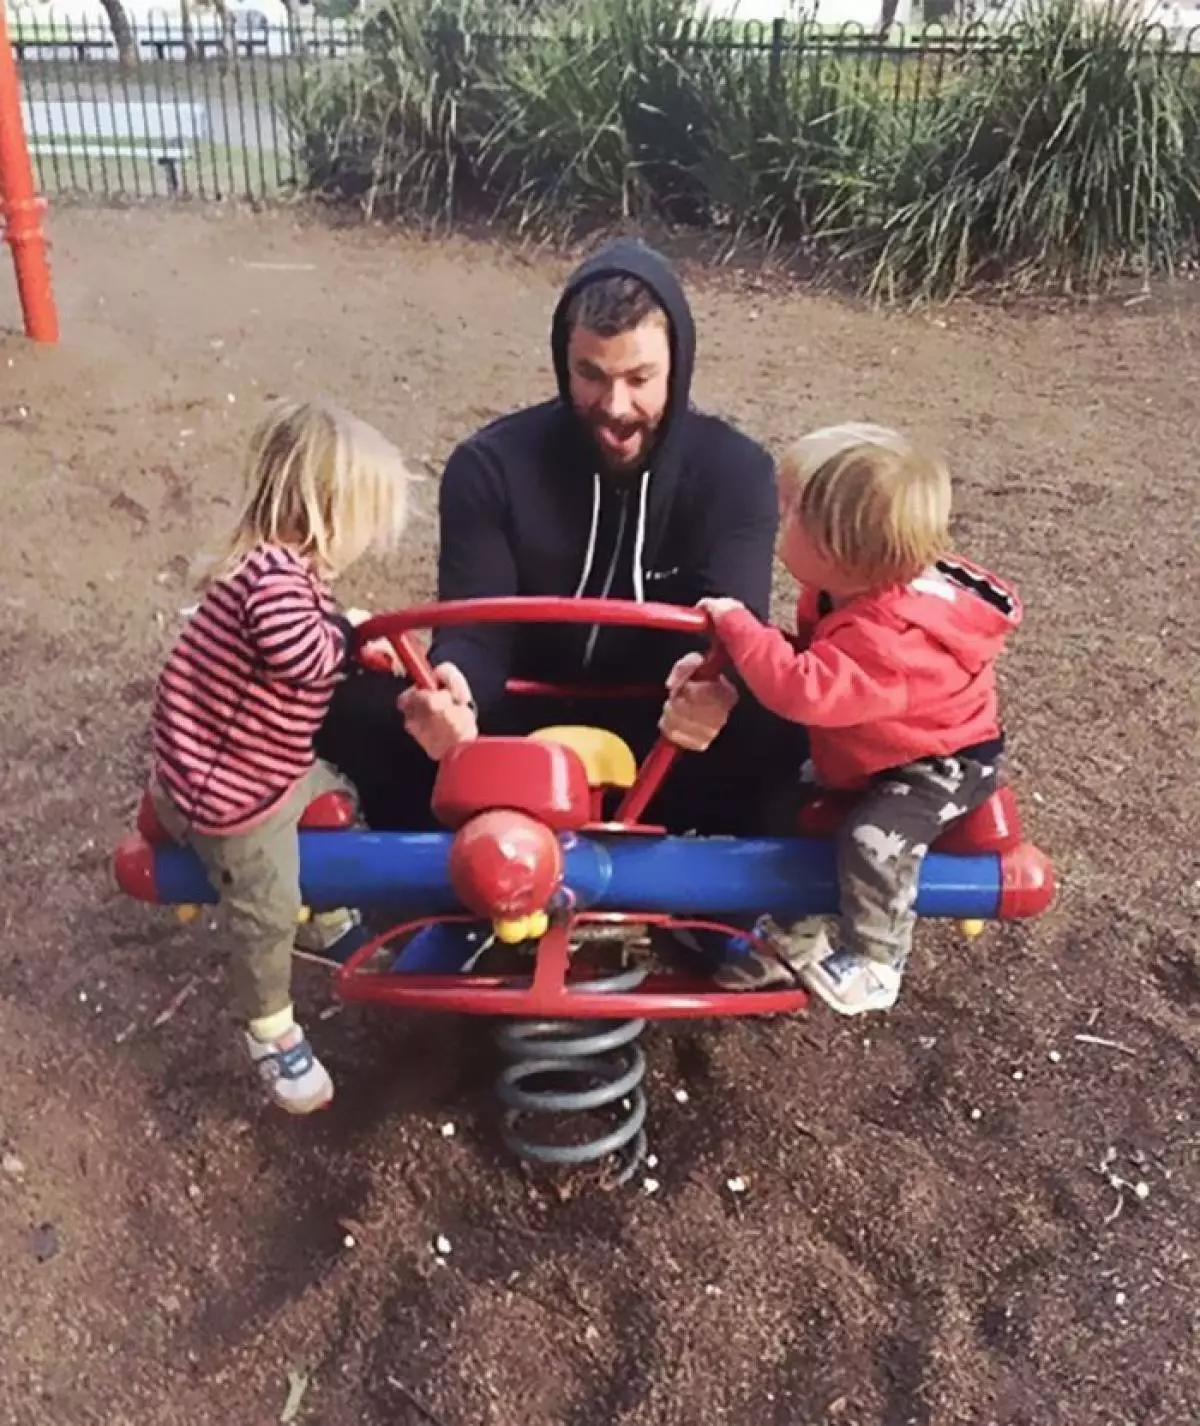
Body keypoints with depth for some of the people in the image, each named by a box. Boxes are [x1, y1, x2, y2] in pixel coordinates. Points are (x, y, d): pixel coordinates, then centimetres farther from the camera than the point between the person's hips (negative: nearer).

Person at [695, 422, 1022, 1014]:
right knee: (788, 807, 9)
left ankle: (872, 964, -5)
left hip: (941, 763, -10)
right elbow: (810, 655, 7)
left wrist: (735, 623, -44)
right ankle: (795, 936, 24)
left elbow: (803, 690, -52)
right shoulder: (857, 589, -10)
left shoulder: (887, 638, -42)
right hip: (870, 755, 10)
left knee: (873, 840, -29)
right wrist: (740, 636, -10)